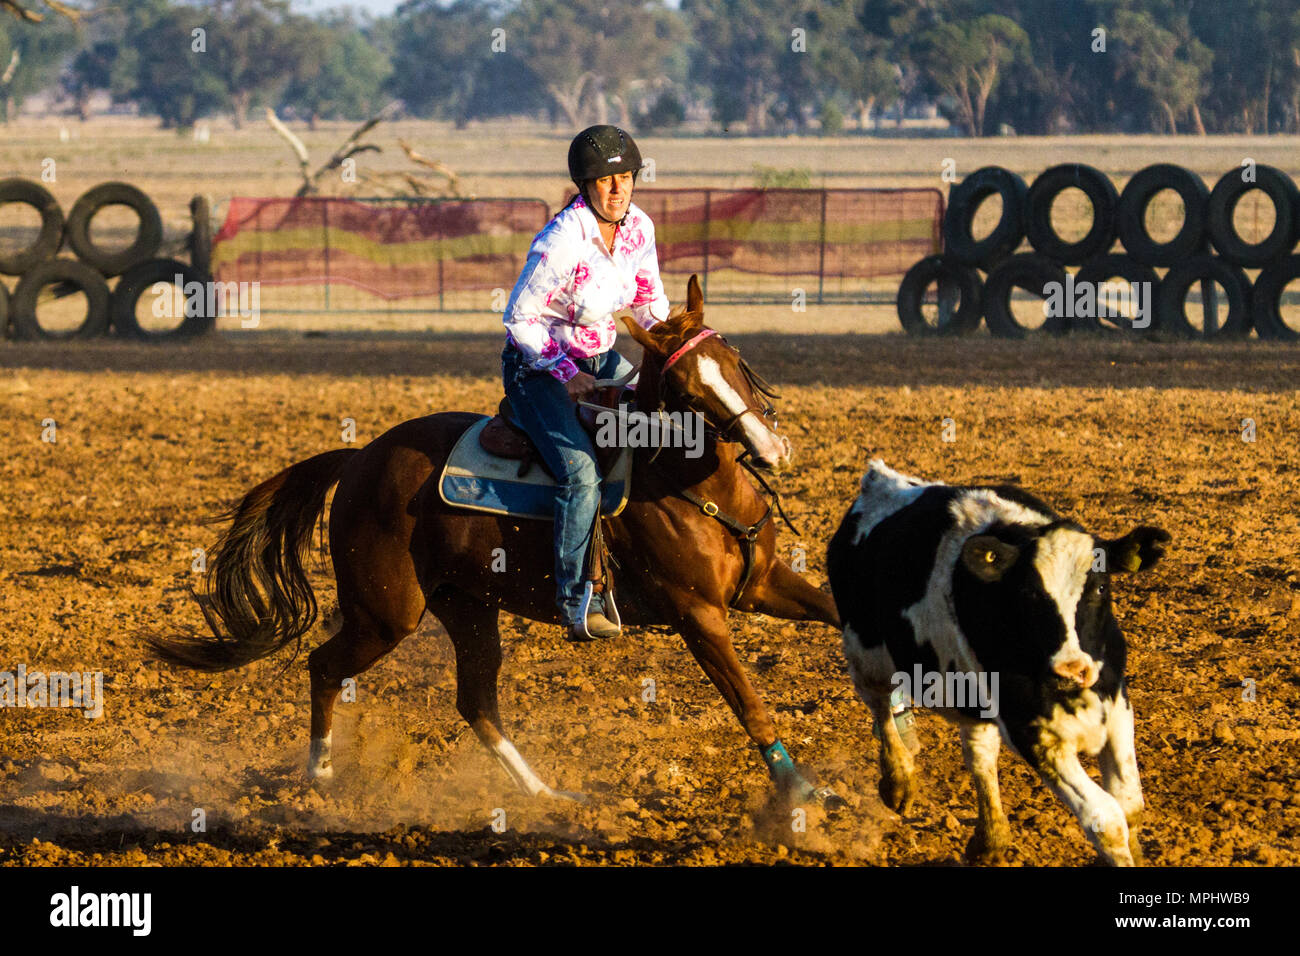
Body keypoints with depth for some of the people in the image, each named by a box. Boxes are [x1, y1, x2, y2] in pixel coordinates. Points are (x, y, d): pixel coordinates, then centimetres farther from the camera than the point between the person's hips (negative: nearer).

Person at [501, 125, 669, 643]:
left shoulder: (639, 227, -4)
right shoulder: (563, 240, -26)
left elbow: (649, 301, 13)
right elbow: (520, 318, -19)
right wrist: (567, 374, -23)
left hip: (598, 358, 8)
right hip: (538, 367, -8)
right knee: (581, 472, -24)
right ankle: (576, 602, -19)